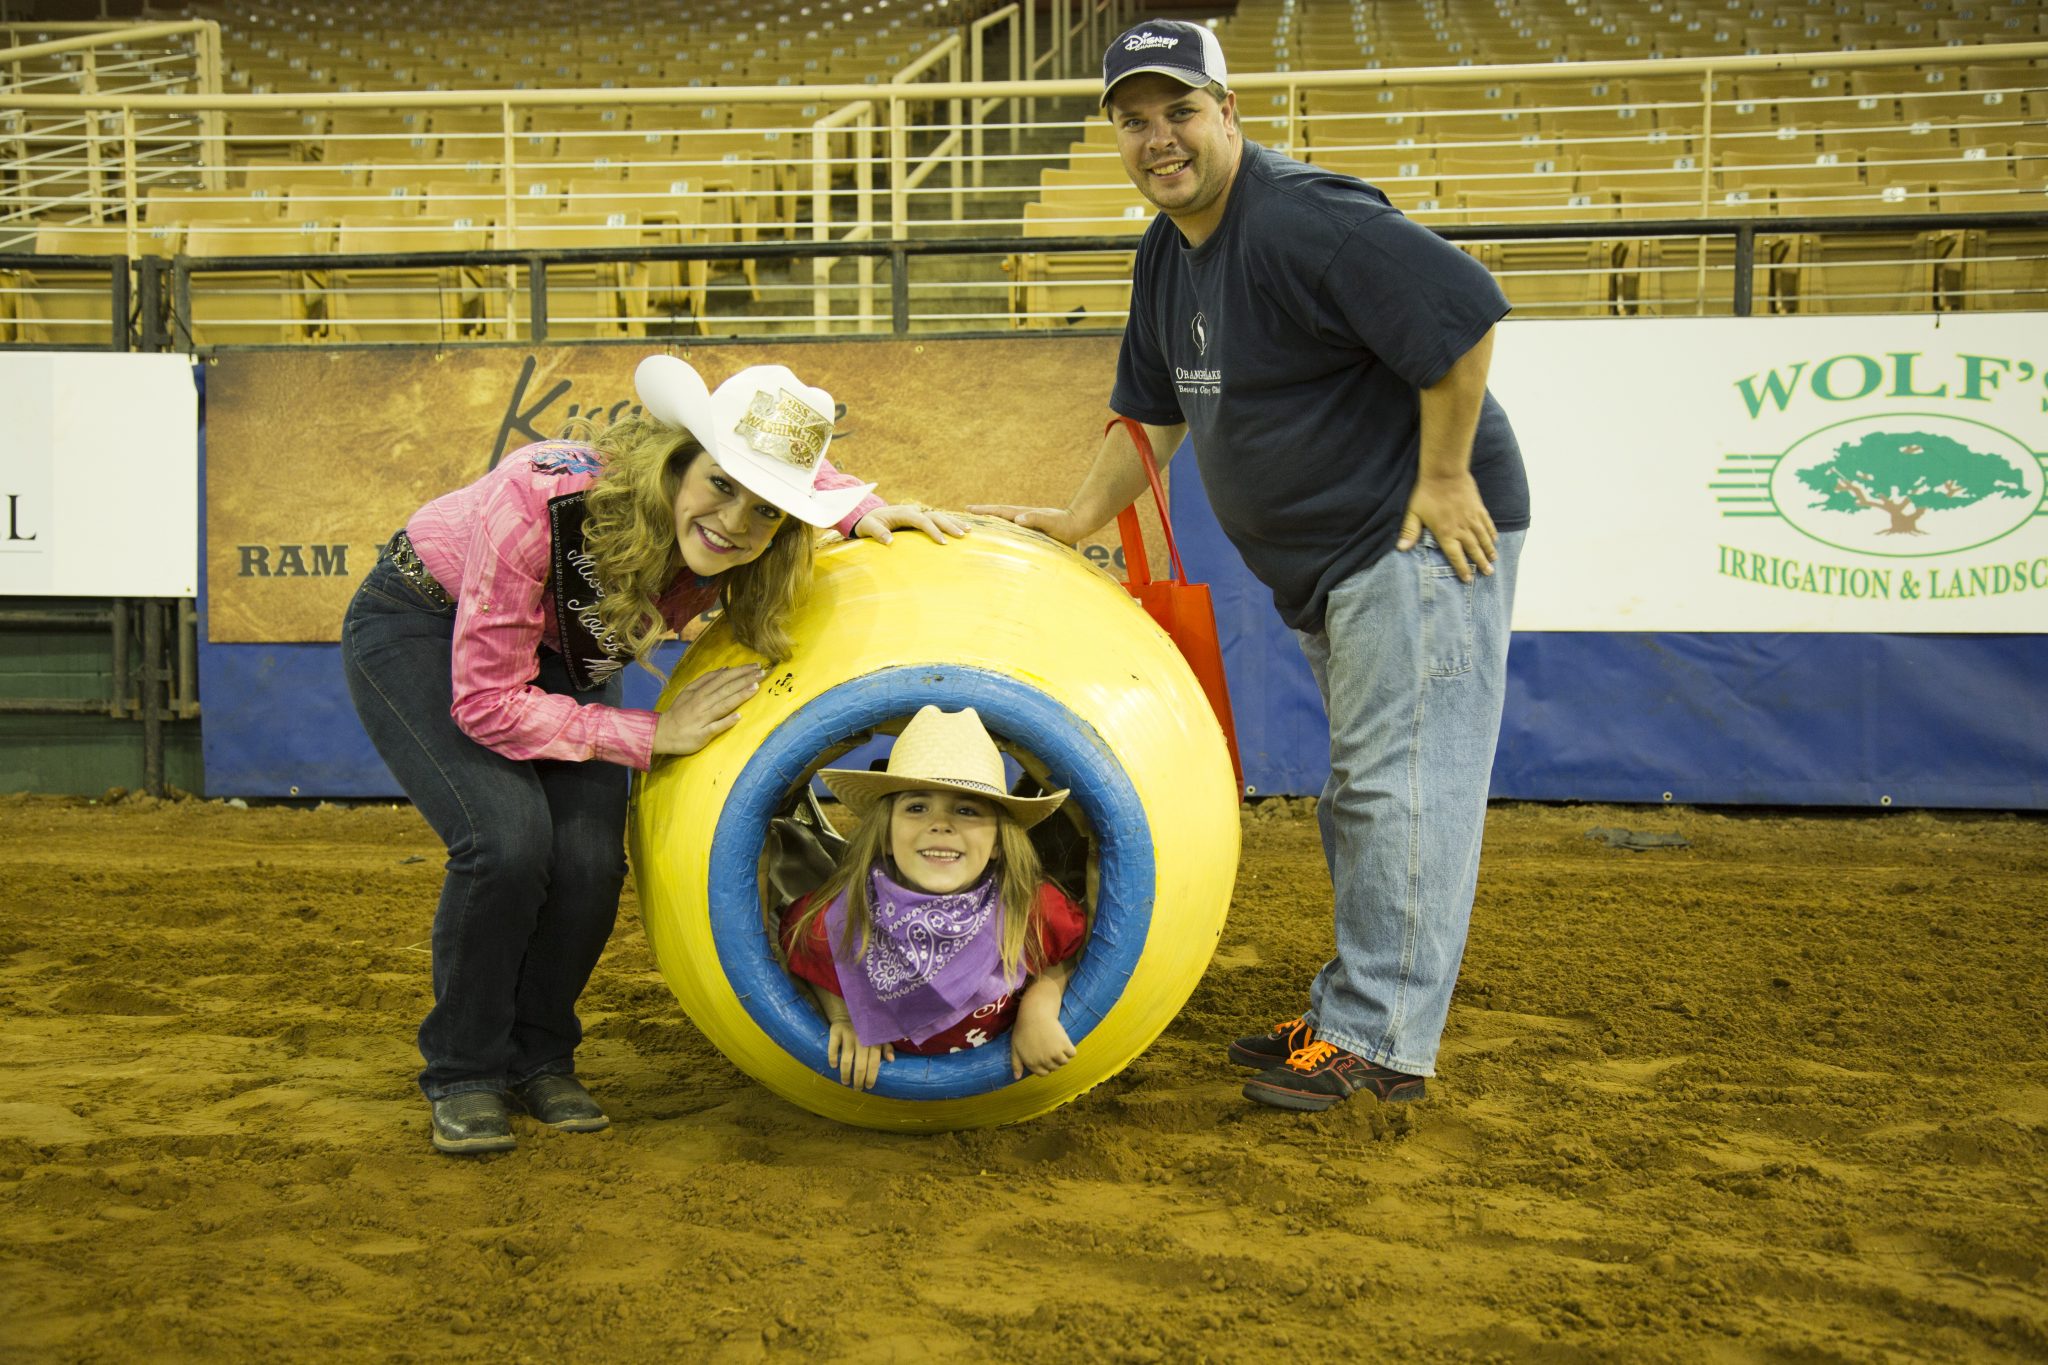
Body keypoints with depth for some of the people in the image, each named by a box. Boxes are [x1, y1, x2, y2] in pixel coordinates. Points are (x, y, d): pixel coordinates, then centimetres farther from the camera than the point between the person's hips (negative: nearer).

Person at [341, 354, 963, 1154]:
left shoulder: (733, 548, -25)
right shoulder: (545, 503, -41)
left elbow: (789, 466, 3)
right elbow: (486, 704, -31)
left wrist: (863, 510, -15)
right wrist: (655, 735, -31)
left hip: (563, 660, 5)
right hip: (421, 631, -5)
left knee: (590, 860, -15)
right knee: (509, 838, -25)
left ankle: (537, 1059, 11)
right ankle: (464, 1075, -3)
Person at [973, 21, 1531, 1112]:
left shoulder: (1300, 221, -21)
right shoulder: (1167, 253, 11)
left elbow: (1463, 308, -27)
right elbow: (1153, 411, 21)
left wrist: (1441, 478, -22)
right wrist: (1075, 521, 14)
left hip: (1424, 536, -10)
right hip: (1327, 562, 10)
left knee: (1398, 779, -8)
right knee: (1360, 786, 15)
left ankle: (1381, 1040, -2)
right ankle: (1355, 1009, 26)